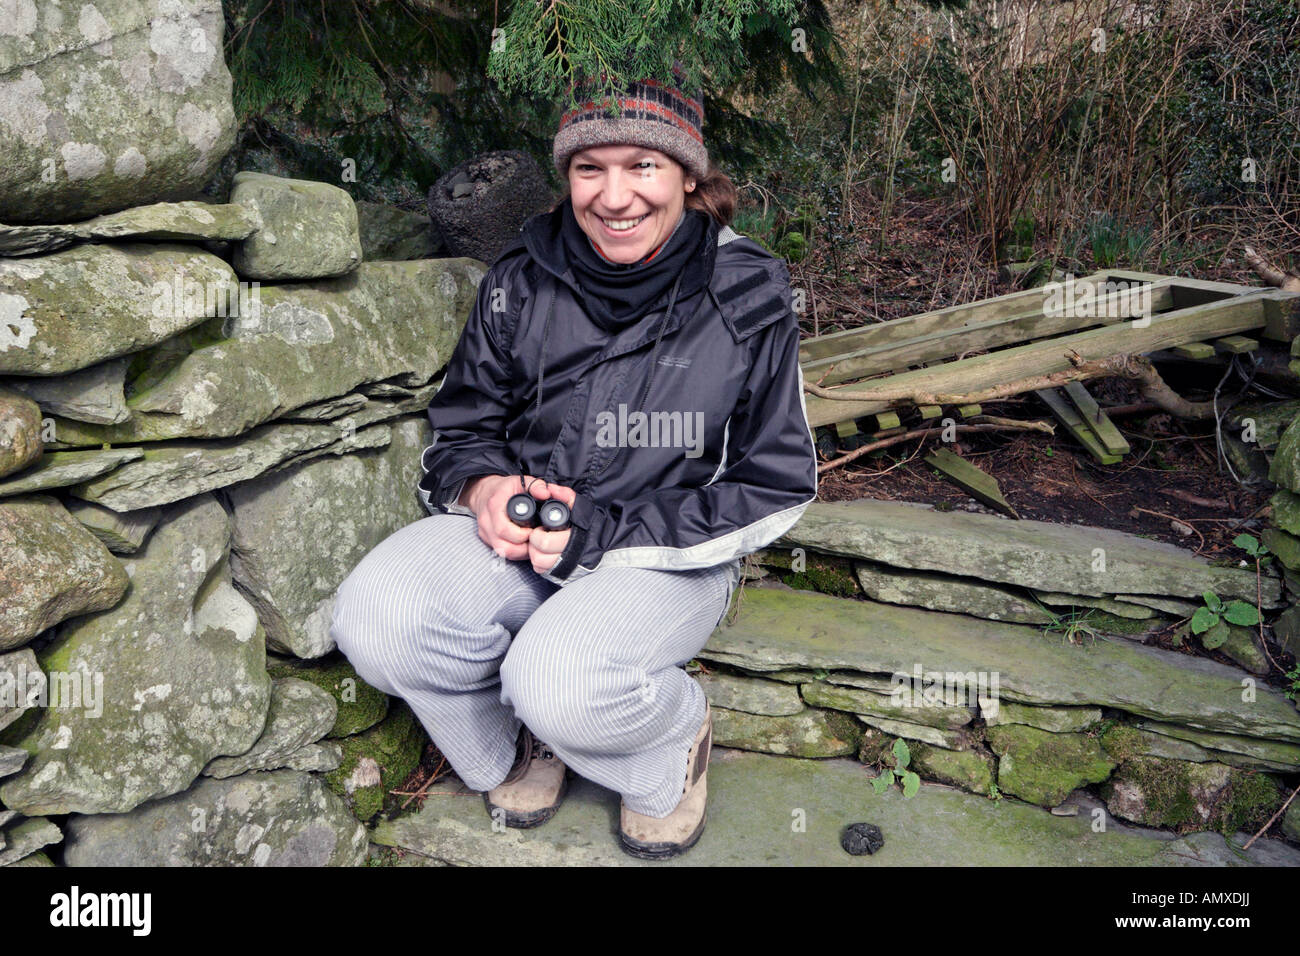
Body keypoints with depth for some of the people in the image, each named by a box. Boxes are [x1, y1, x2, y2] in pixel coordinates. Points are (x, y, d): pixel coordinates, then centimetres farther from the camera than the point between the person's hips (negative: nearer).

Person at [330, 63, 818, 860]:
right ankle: (518, 745, 8)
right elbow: (462, 427, 12)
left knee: (563, 688, -33)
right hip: (516, 526, 4)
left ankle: (674, 744, 6)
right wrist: (485, 488, -15)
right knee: (376, 620, -23)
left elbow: (774, 488, -7)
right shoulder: (521, 284, 1)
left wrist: (600, 532, -17)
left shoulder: (749, 299, -7)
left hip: (670, 554, -3)